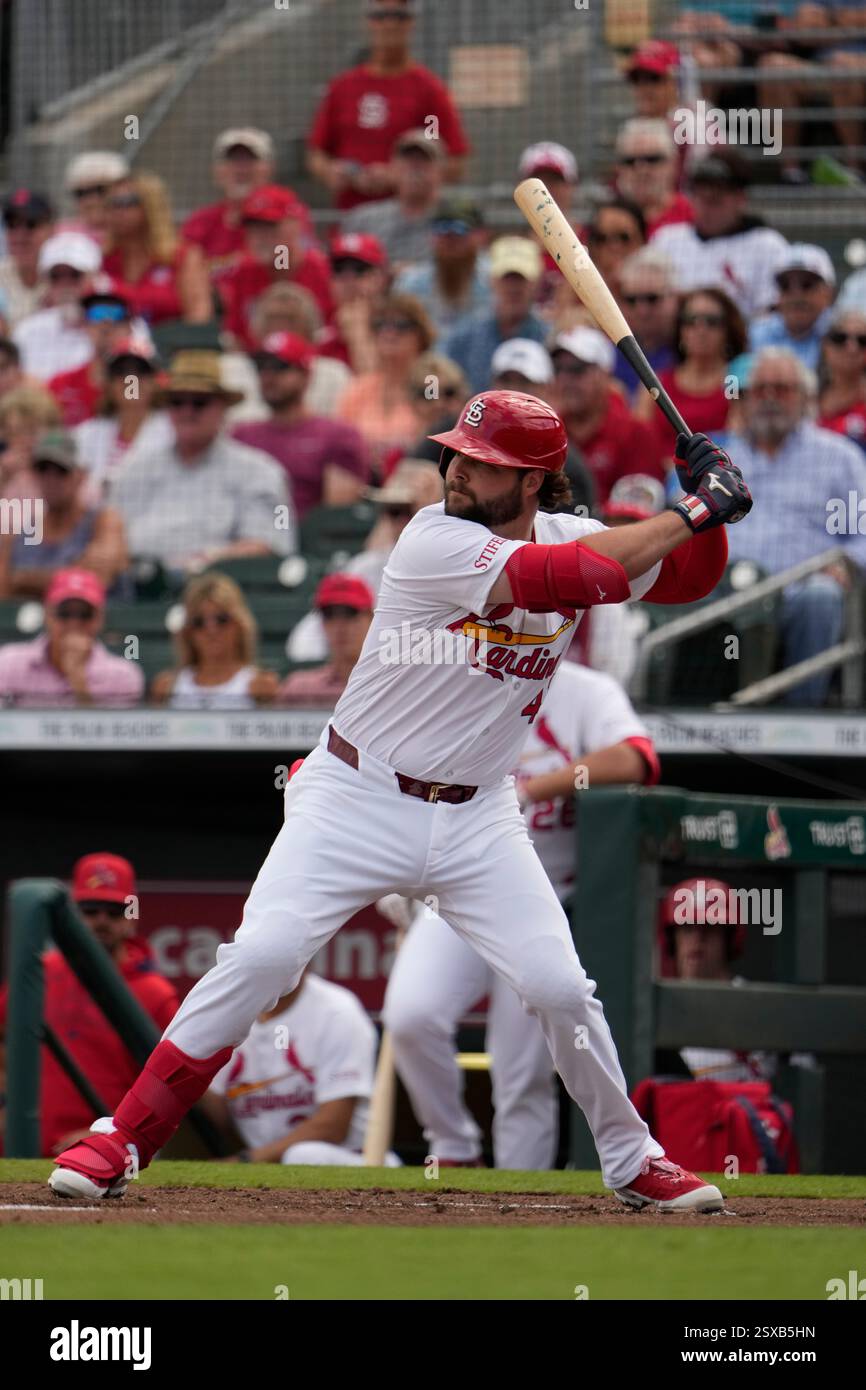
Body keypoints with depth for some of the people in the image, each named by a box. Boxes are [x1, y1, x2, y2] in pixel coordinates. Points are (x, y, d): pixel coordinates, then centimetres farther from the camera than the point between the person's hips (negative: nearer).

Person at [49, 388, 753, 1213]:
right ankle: (125, 1138, -8)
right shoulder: (434, 542, -18)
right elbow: (568, 579, -28)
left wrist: (707, 503, -9)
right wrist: (694, 511, -22)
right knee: (260, 957, -18)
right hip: (356, 800, -4)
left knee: (559, 987, -6)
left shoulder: (569, 538, 1)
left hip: (477, 818, 4)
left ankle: (632, 1160, 15)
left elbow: (689, 577, 10)